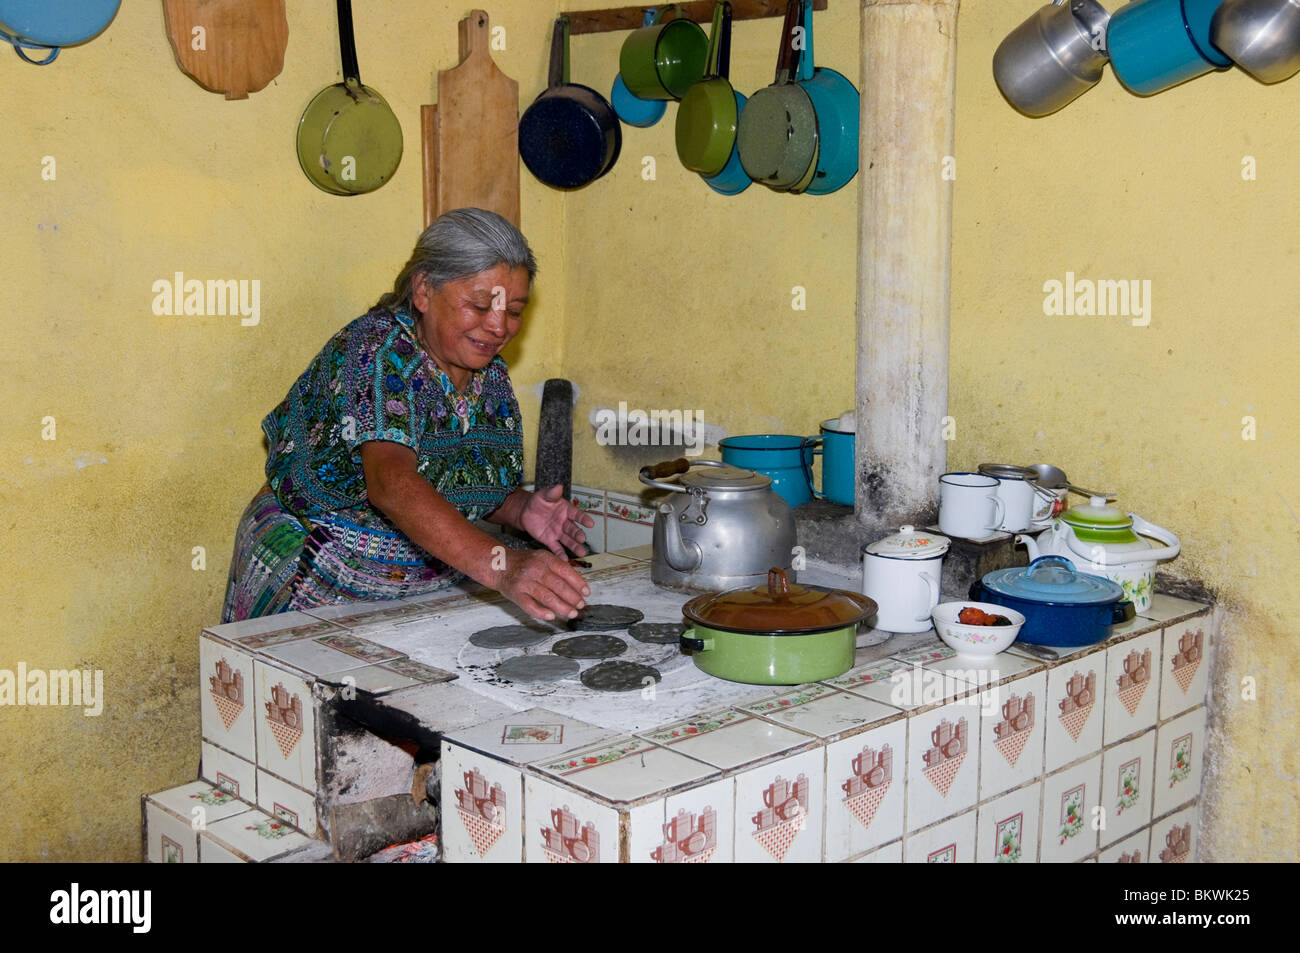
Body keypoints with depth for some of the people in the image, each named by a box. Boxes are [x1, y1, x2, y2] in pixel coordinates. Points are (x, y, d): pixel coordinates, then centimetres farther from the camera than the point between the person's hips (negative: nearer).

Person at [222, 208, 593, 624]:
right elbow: (392, 484, -35)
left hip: (432, 590, 6)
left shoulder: (492, 376, 4)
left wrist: (523, 510, -7)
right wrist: (501, 566, -47)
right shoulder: (376, 350, -19)